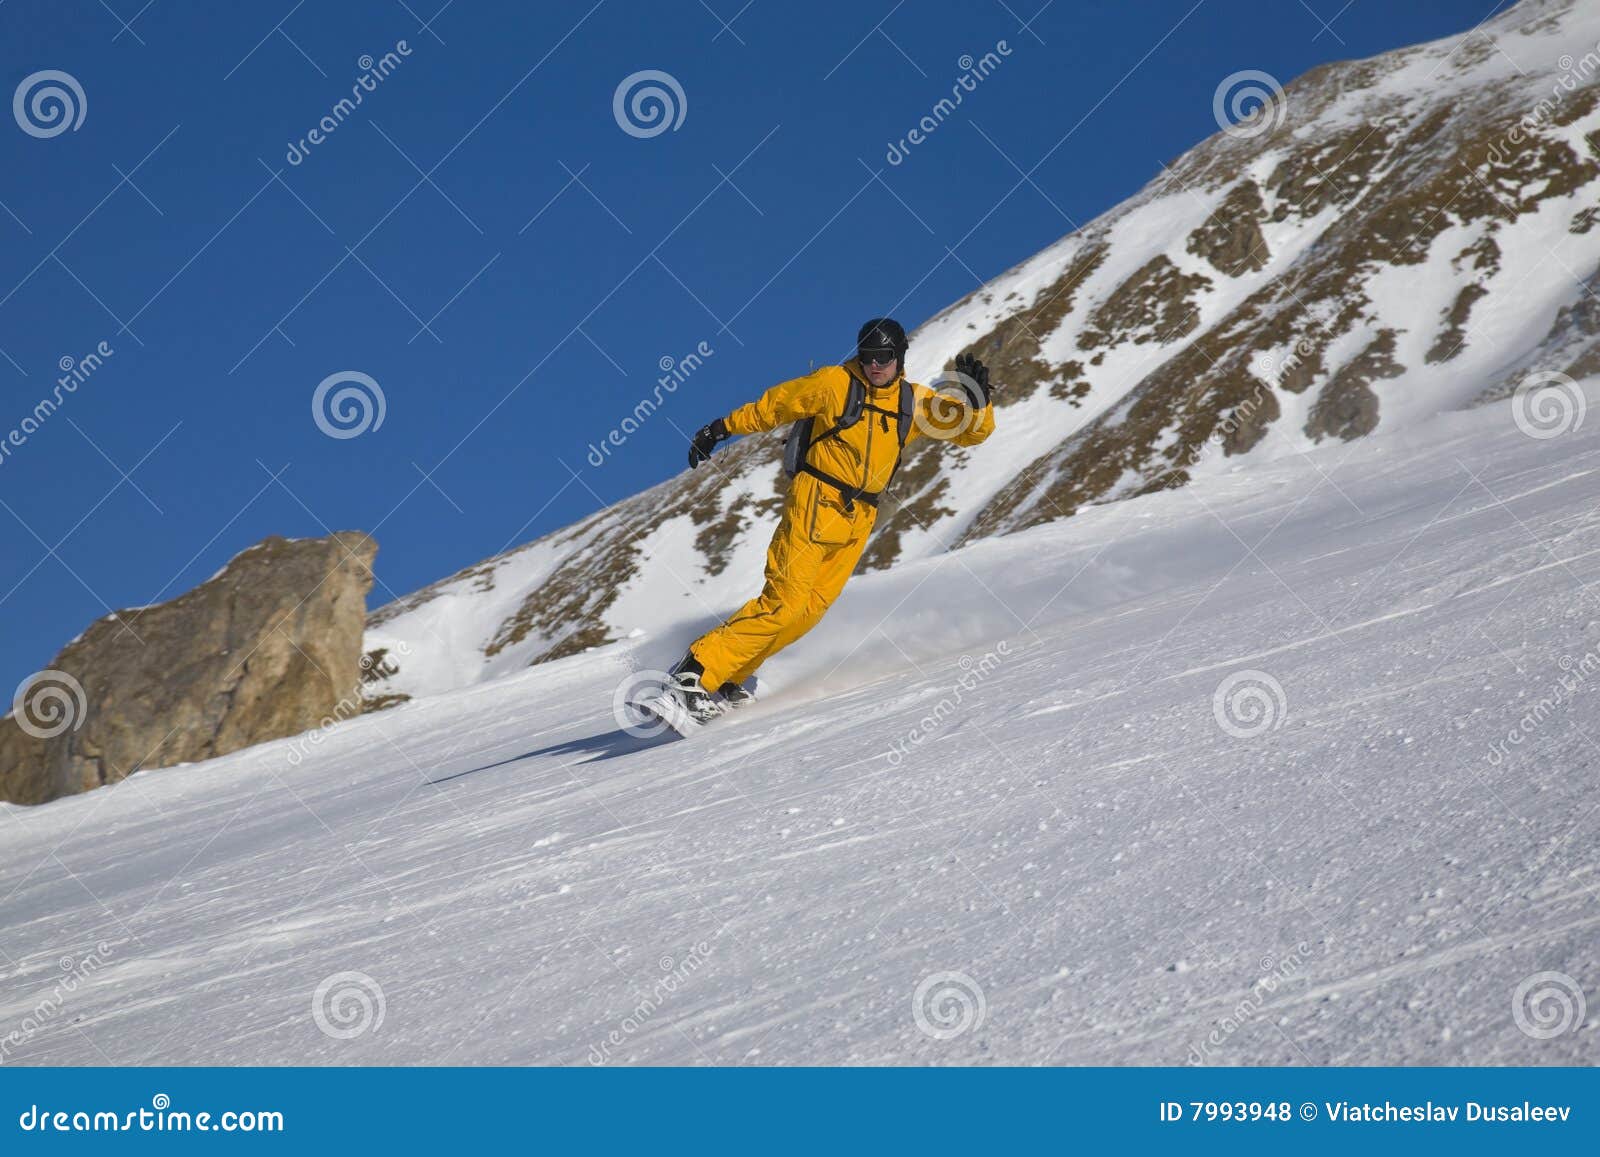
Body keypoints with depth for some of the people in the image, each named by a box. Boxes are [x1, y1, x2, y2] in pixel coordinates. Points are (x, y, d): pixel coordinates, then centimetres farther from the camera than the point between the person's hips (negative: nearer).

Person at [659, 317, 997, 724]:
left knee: (811, 608, -2)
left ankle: (728, 680, 4)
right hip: (815, 502, -5)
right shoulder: (835, 383, -5)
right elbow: (773, 405, 4)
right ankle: (695, 673, -11)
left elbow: (974, 430, 8)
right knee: (785, 601, -14)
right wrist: (720, 428, 6)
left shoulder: (914, 401, 7)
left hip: (858, 519, 5)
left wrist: (975, 397, -12)